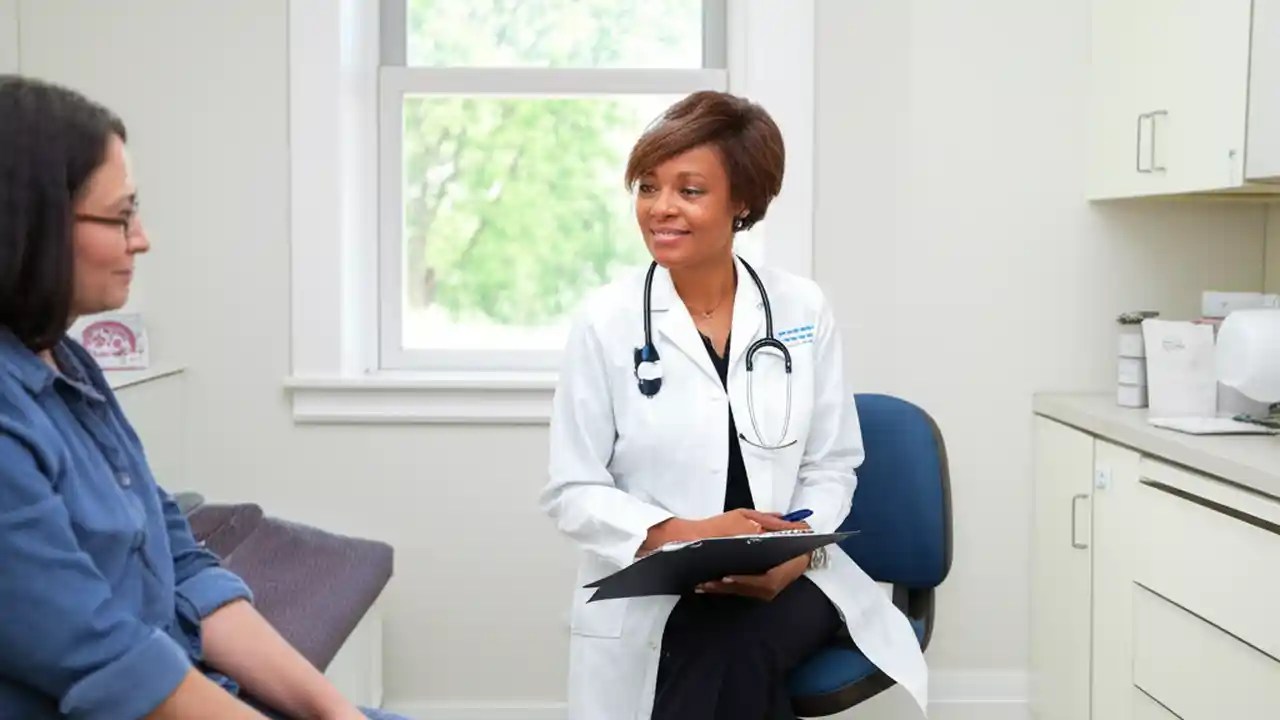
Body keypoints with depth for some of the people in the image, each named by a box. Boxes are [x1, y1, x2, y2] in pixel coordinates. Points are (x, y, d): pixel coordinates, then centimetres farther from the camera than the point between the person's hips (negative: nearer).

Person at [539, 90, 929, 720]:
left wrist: (797, 548, -15)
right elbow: (571, 490, -3)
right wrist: (684, 534, -20)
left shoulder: (803, 310, 3)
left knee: (735, 649, -31)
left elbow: (832, 464, 6)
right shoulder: (606, 320, -4)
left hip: (782, 580, 1)